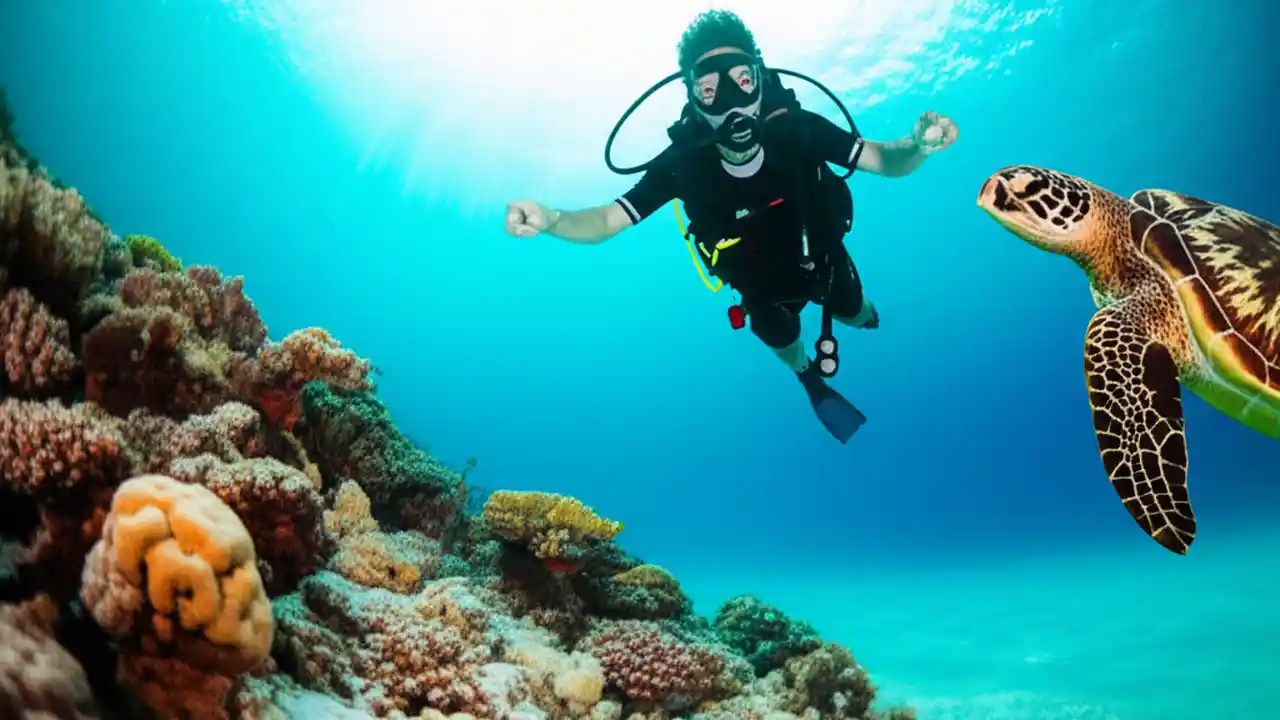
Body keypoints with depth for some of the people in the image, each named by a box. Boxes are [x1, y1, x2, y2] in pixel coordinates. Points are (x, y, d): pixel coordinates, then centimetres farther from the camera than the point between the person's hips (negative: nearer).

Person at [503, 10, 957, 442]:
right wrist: (551, 219, -54)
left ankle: (866, 316, 72)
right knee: (786, 347, 28)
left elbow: (885, 161, -27)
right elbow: (606, 221, -32)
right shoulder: (683, 162, -37)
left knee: (853, 315, 31)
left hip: (823, 259, 1)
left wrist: (918, 145, -51)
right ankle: (813, 383, 66)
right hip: (763, 286, 0)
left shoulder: (798, 130, -36)